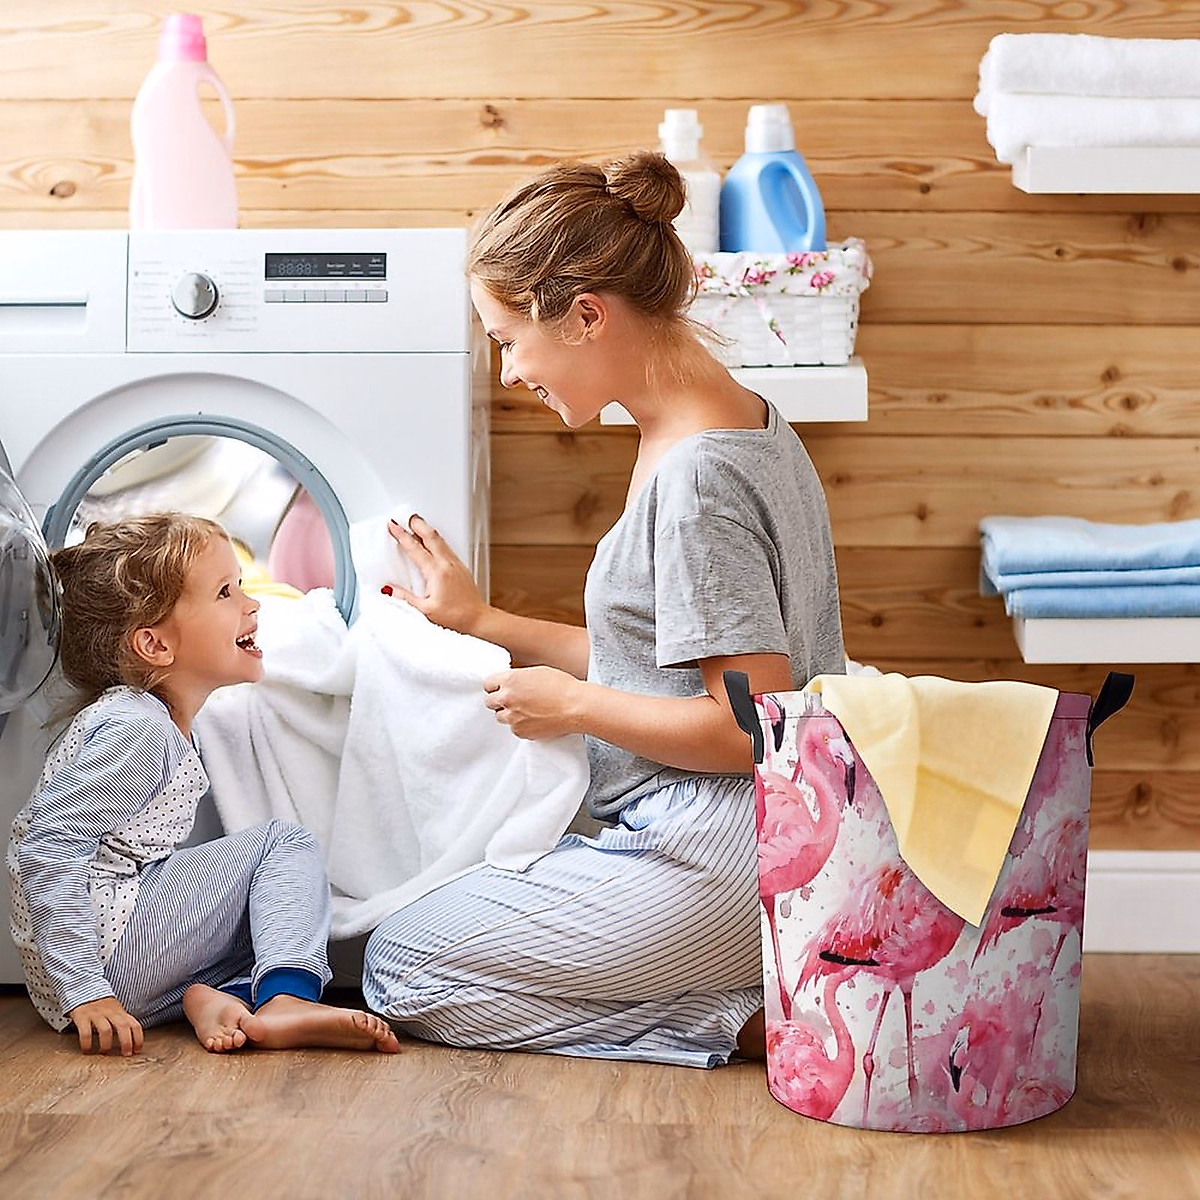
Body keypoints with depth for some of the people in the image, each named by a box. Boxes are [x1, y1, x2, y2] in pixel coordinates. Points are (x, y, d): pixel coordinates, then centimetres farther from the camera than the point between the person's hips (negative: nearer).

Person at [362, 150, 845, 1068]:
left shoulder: (697, 477, -23)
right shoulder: (747, 425, 9)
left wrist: (574, 705, -11)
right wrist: (483, 623, 17)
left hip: (714, 868, -10)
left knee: (398, 968, 2)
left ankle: (763, 1019, -6)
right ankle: (791, 980, 10)